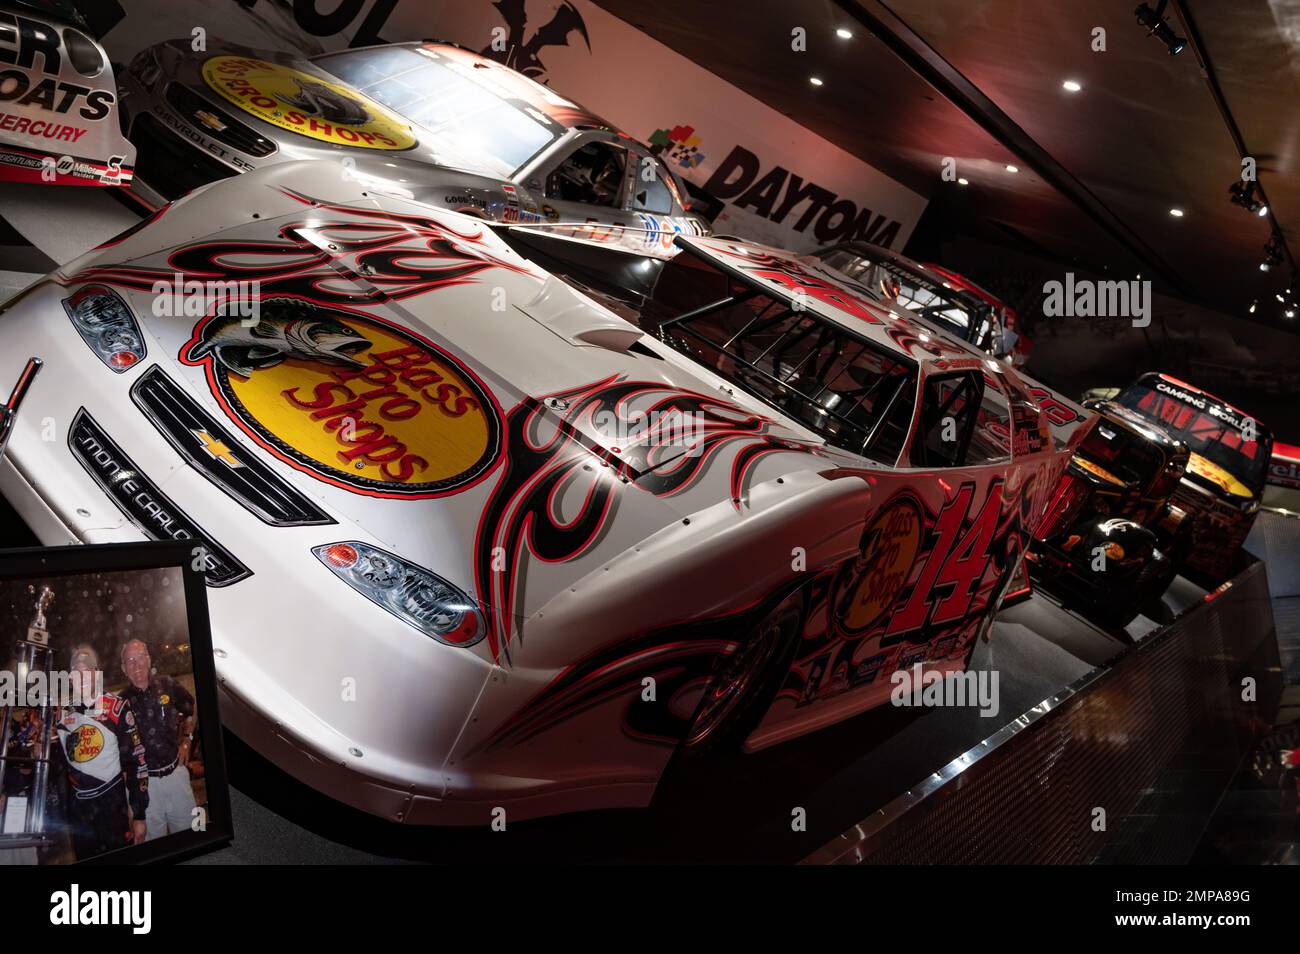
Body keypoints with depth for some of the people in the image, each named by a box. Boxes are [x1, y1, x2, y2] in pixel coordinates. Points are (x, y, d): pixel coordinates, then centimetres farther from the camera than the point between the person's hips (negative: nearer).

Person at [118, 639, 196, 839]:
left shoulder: (168, 686, -2)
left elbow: (190, 711, 15)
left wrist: (186, 741, 9)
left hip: (176, 772, 2)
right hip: (143, 780, -1)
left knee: (188, 828, 11)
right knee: (153, 834, 8)